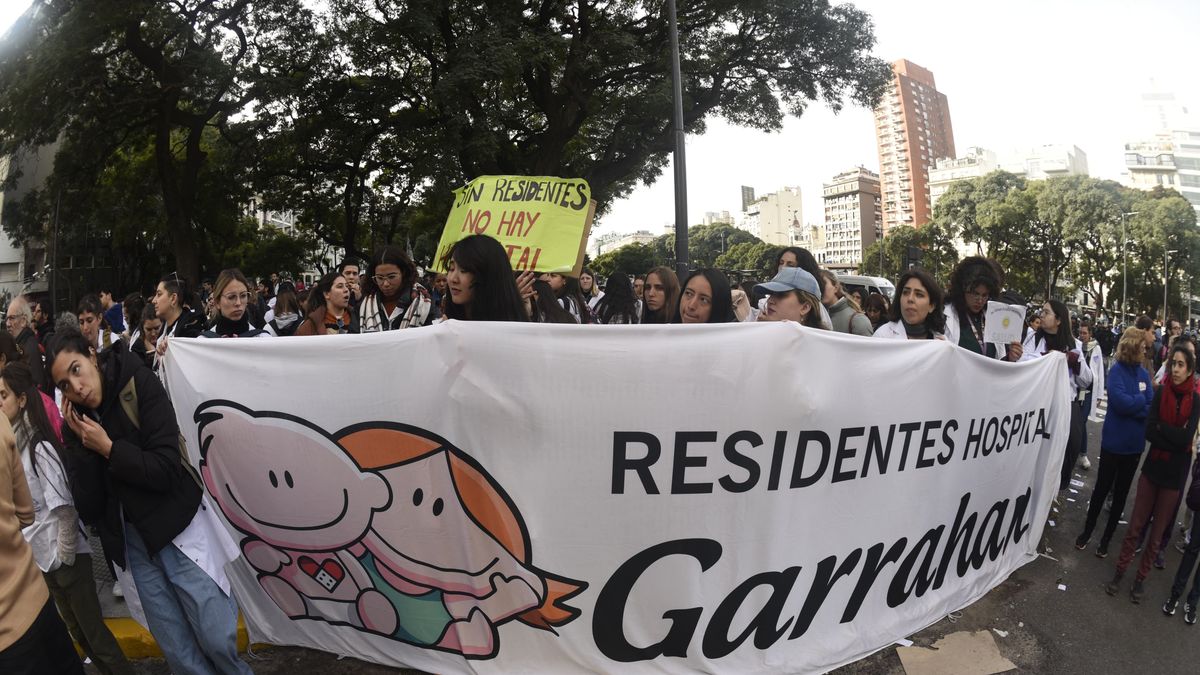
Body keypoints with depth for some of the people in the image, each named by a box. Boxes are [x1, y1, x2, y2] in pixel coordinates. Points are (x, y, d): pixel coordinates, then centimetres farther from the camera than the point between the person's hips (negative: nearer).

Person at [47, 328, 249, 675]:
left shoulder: (139, 384, -11)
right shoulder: (76, 423, 2)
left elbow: (167, 469, -15)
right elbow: (88, 510, -5)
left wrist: (107, 448, -17)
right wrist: (82, 445, -13)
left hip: (178, 528, -4)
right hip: (133, 540, 4)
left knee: (217, 639, -2)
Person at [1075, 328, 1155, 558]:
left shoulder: (1143, 373, 0)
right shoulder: (1116, 370, -13)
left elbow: (1152, 407, -6)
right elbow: (1121, 402, -25)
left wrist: (1131, 405, -21)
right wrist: (1141, 400, -10)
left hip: (1134, 444, 4)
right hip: (1113, 441, -4)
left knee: (1121, 492, 13)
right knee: (1102, 488, 9)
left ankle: (1106, 539, 27)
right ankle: (1086, 532, 27)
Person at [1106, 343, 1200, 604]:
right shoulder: (1161, 393, -3)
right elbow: (1148, 431, -9)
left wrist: (1160, 428, -12)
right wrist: (1175, 437, -20)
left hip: (1175, 474, -1)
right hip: (1152, 467, 1)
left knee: (1157, 531, 10)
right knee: (1135, 525, 5)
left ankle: (1141, 578, 22)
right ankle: (1119, 572, 15)